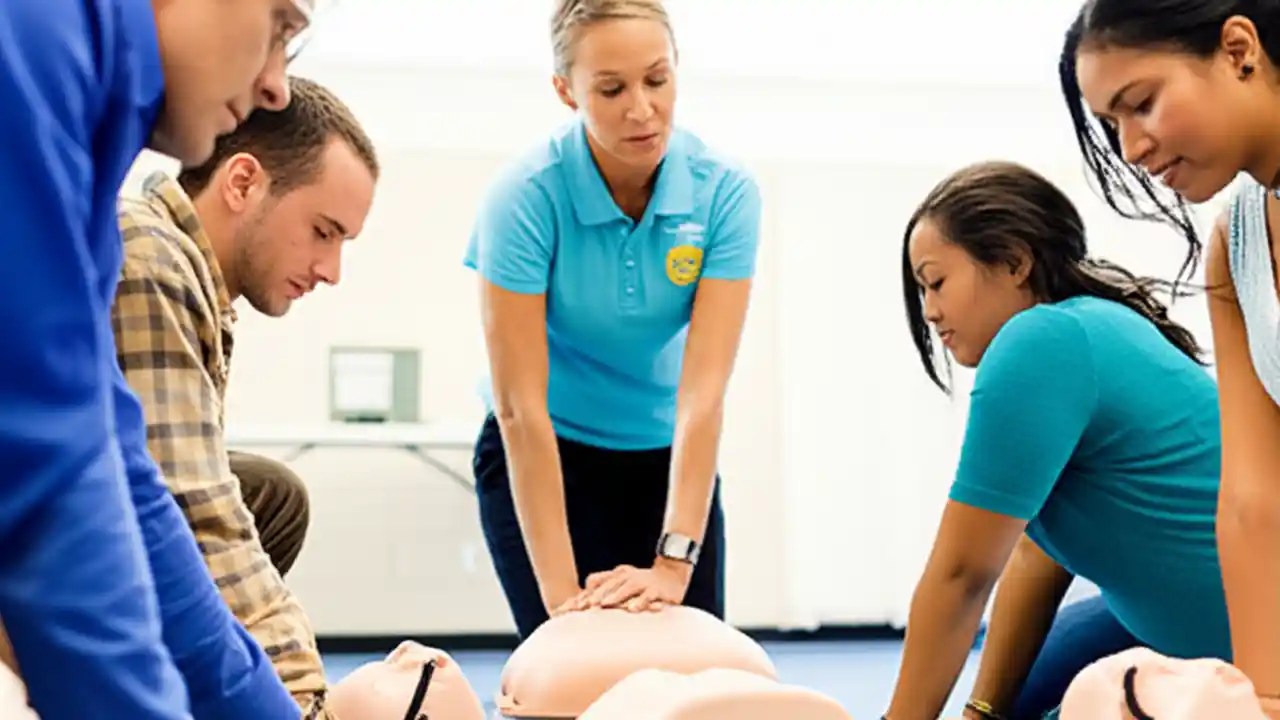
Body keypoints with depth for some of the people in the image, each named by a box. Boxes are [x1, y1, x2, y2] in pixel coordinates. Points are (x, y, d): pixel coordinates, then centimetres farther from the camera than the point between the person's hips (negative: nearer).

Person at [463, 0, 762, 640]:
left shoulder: (723, 191, -18)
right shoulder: (525, 197, -24)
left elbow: (704, 390, -25)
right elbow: (520, 406, -26)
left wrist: (674, 564, -34)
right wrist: (562, 591, -31)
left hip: (667, 460, 2)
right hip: (547, 462, -2)